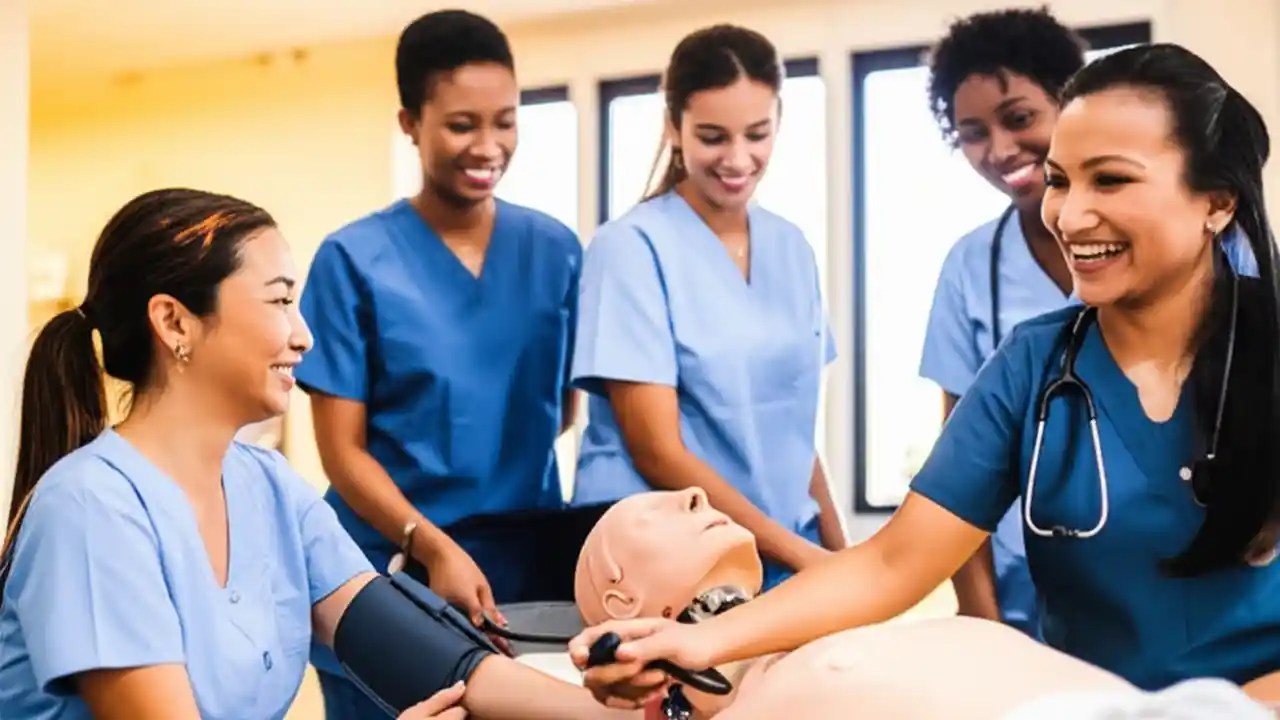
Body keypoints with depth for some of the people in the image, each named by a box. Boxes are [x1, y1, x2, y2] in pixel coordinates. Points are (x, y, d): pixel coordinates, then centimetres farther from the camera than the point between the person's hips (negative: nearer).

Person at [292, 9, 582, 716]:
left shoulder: (555, 250, 4)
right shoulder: (353, 260, -6)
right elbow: (342, 450, -8)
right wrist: (433, 547, -21)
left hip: (527, 574, 3)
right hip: (389, 582, -3)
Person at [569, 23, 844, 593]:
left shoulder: (790, 248, 7)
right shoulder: (631, 246, -11)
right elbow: (657, 452, -15)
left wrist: (836, 549, 7)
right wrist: (804, 556, -15)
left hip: (790, 558, 5)